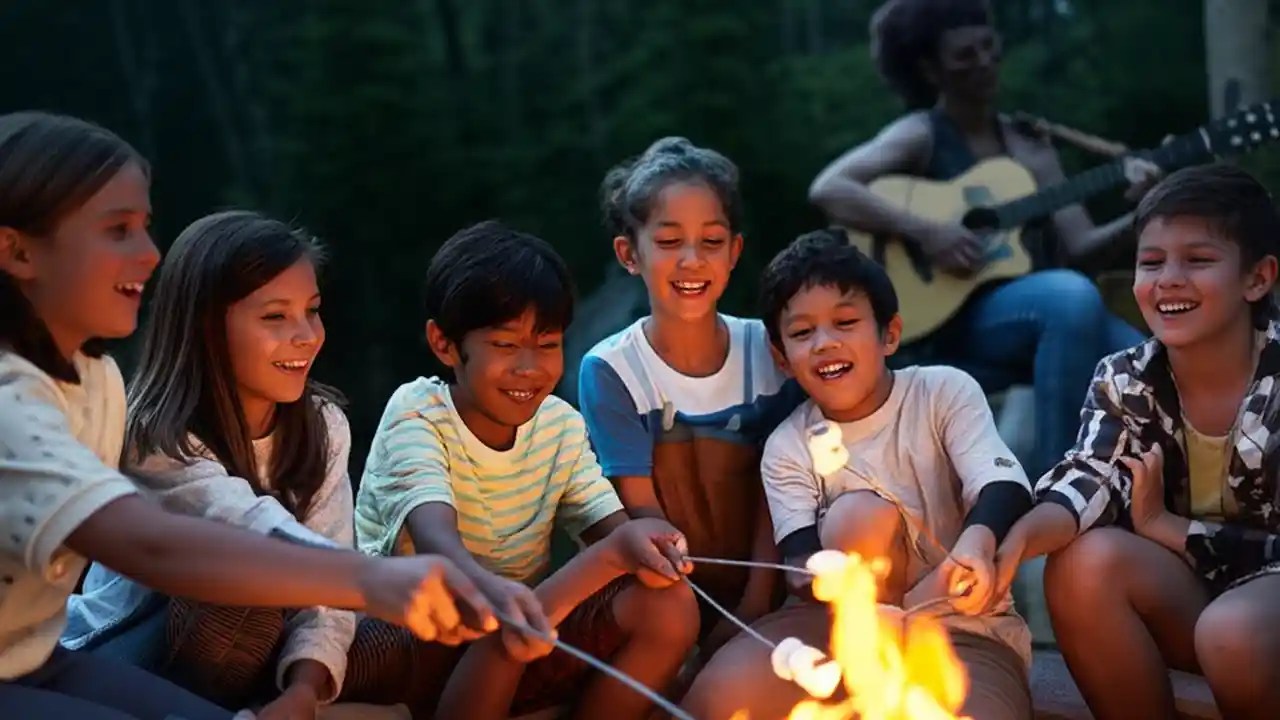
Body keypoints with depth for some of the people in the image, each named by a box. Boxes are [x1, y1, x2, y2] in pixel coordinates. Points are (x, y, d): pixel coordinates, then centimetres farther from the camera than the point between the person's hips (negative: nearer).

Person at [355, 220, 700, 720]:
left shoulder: (561, 425, 1)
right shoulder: (417, 414, -16)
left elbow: (609, 527, -7)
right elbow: (433, 534, -34)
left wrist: (633, 543, -34)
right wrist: (492, 591, -58)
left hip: (524, 649, 5)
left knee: (671, 605, -15)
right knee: (500, 623, -37)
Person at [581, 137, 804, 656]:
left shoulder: (767, 351, -1)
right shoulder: (609, 371, -9)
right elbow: (642, 510, -9)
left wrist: (754, 608, -9)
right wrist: (692, 628, -18)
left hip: (753, 600, 2)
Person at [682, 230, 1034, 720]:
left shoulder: (946, 391, -1)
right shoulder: (787, 448, 4)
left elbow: (1003, 487, -17)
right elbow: (804, 572, -9)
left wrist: (977, 544, -40)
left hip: (964, 625, -2)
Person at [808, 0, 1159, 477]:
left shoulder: (1030, 145, 15)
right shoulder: (919, 135, -1)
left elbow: (1079, 244, 8)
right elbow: (827, 189, -15)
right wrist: (926, 232, -22)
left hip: (1036, 320, 6)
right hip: (947, 321, -6)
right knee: (1073, 295, -34)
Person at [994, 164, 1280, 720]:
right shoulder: (1123, 380, -4)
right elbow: (1090, 477, -22)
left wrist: (1162, 525, -16)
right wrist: (1012, 539, -42)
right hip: (1186, 587, 4)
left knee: (1233, 633, -35)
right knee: (1084, 563, -24)